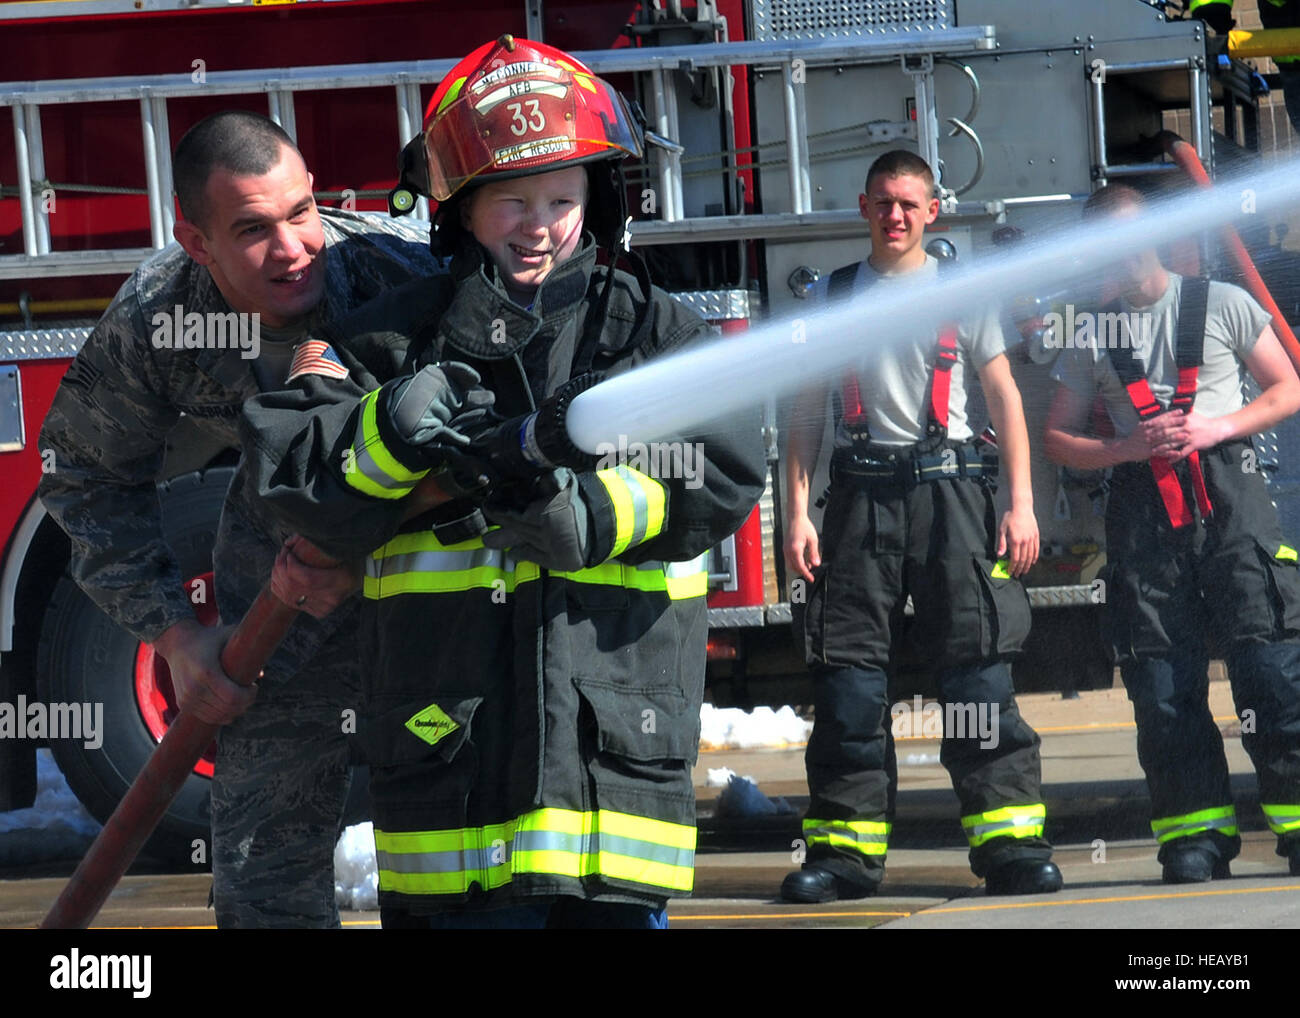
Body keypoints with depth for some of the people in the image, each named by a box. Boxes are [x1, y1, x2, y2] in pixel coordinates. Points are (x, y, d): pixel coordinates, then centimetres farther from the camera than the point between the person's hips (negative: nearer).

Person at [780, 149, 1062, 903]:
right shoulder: (834, 296, 12)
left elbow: (1004, 395, 8)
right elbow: (810, 409, 11)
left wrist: (1022, 503, -1)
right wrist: (798, 513, 2)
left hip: (949, 484, -1)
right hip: (863, 492, 1)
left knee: (977, 663, -7)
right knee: (848, 671, -2)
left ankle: (1010, 839, -7)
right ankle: (846, 846, 1)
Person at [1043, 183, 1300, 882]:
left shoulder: (1221, 305, 8)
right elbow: (1059, 438, 14)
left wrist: (1220, 427, -7)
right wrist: (1129, 447, -5)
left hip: (1230, 503, -2)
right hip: (1143, 516, 2)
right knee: (1163, 686, -4)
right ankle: (1196, 832, 0)